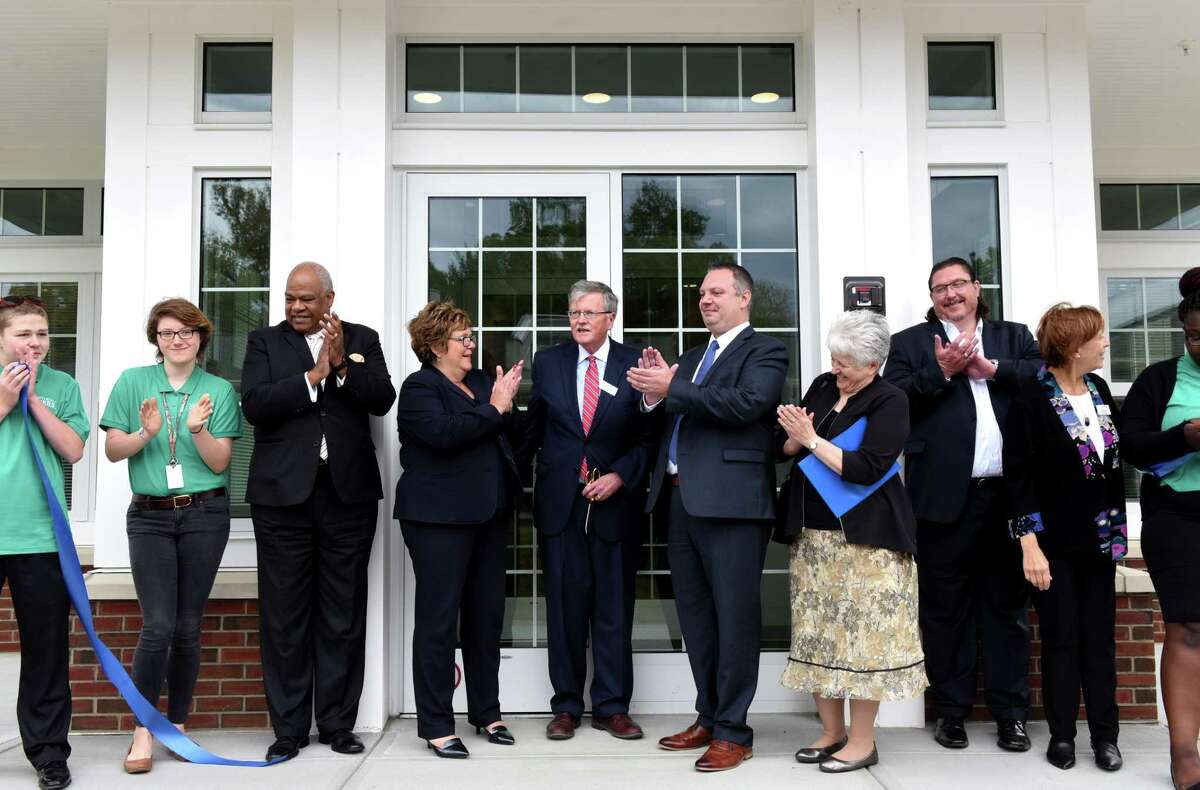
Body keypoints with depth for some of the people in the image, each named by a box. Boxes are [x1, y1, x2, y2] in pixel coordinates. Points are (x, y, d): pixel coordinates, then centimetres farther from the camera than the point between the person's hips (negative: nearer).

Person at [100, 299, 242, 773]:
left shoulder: (220, 390, 3)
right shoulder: (132, 382, 5)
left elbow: (220, 462, -1)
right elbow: (113, 450, 3)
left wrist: (198, 431, -18)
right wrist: (145, 433, -16)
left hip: (205, 515, 1)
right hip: (150, 516, 0)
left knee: (188, 627, 7)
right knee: (157, 626, -8)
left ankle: (178, 724, 21)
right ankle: (143, 730, 7)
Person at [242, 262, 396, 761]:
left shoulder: (362, 340, 9)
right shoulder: (265, 342, 8)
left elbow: (382, 400, -3)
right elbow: (255, 405, -7)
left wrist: (344, 363, -15)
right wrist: (314, 375, -13)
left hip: (349, 494, 1)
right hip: (284, 494, 0)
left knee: (344, 617, 7)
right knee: (284, 618, 5)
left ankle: (337, 723, 18)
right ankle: (289, 728, 16)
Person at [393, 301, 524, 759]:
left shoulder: (481, 383, 16)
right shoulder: (419, 387, -5)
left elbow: (509, 436, 14)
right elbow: (442, 432, -22)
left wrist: (507, 405, -4)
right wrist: (493, 409, -15)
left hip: (487, 516, 7)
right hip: (440, 517, -7)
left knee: (486, 614, 11)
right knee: (439, 618, -2)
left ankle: (486, 713, 23)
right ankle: (436, 725, 8)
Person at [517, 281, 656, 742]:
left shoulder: (635, 364, 1)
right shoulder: (547, 363, 8)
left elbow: (648, 435, 0)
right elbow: (533, 428, 13)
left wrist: (620, 476, -11)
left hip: (616, 499, -1)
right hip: (560, 501, 1)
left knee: (614, 609, 5)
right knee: (564, 606, 7)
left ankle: (611, 707, 17)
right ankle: (566, 706, 19)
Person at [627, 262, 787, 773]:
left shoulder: (764, 352, -1)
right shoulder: (691, 358, 22)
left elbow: (745, 404, -19)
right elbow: (668, 419, 16)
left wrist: (670, 389, -18)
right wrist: (655, 389, -4)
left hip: (730, 500, -8)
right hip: (680, 499, 8)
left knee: (734, 615, -1)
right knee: (694, 614, 14)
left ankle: (733, 732, 9)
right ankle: (708, 718, 26)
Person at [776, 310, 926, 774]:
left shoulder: (889, 401, -6)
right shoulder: (822, 387, 10)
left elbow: (865, 469, -17)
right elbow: (783, 448, 12)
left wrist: (811, 439, -14)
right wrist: (794, 435, -9)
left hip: (864, 537, -6)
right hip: (812, 535, 6)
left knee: (863, 637, -1)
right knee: (817, 634, 9)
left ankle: (862, 741, 11)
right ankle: (832, 732, 22)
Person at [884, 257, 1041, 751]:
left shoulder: (1014, 337, 17)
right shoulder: (910, 343, 9)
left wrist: (992, 368, -8)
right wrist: (941, 371, -13)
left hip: (1009, 493, 2)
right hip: (945, 495, -2)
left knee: (1008, 605, 9)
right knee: (945, 608, 6)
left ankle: (1010, 712, 19)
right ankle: (951, 710, 18)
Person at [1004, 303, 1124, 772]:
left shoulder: (1099, 391, 6)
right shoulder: (1033, 396, -12)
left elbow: (1115, 458, 15)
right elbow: (1018, 474, -14)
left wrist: (1116, 529, 8)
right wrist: (1029, 545, -17)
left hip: (1099, 537, 5)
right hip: (1054, 540, -5)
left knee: (1100, 637, 9)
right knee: (1061, 639, 4)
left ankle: (1104, 734, 20)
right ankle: (1062, 735, 18)